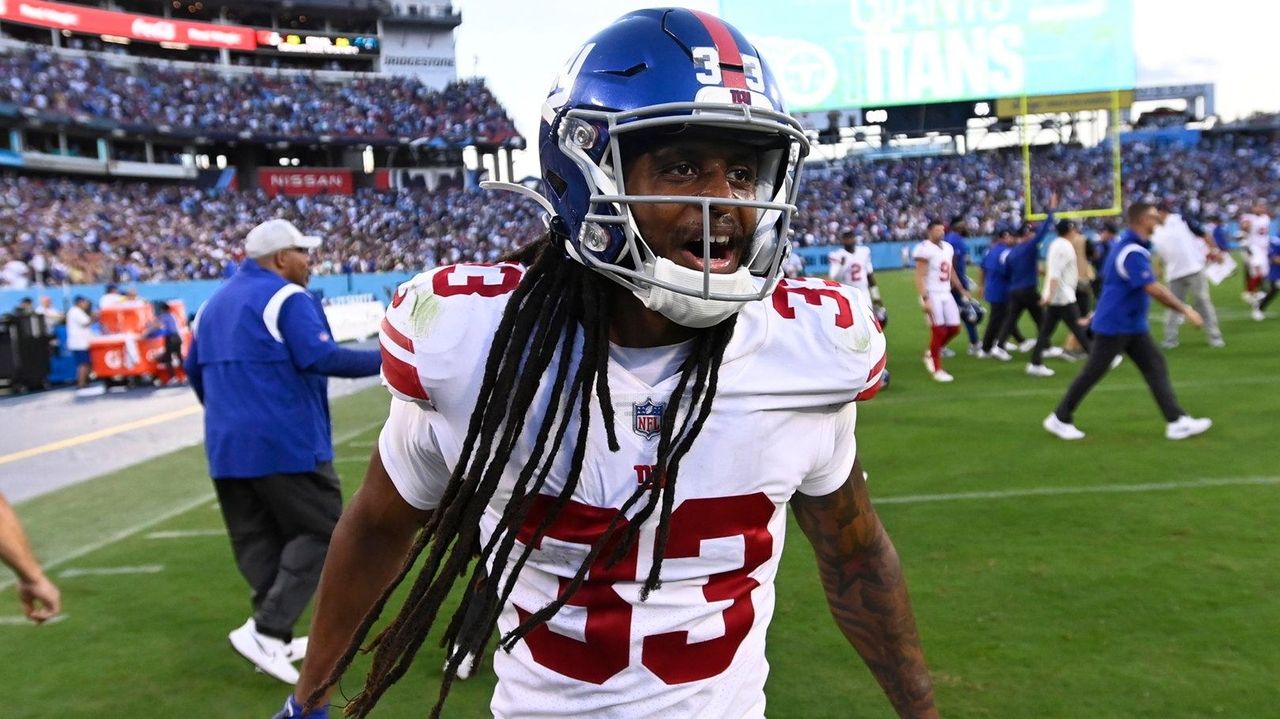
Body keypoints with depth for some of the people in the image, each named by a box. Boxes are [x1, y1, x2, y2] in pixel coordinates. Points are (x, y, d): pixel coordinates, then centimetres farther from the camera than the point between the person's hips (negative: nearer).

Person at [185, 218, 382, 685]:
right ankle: (266, 631, -7)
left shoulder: (215, 302, 18)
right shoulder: (287, 297, -9)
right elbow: (320, 358, -21)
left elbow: (194, 368, 25)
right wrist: (384, 359, -15)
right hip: (286, 442, -8)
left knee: (258, 540, 13)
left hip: (227, 446, 8)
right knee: (318, 531, 1)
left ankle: (276, 640, 19)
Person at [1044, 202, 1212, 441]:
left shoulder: (1126, 245, 9)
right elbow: (1154, 289, -26)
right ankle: (1060, 419, 12)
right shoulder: (1133, 252, -22)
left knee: (1156, 366, 4)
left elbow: (1106, 276, 21)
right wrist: (1185, 310, -20)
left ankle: (1176, 421, 4)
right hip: (1114, 325, -9)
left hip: (1133, 325, 10)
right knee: (1092, 373, 0)